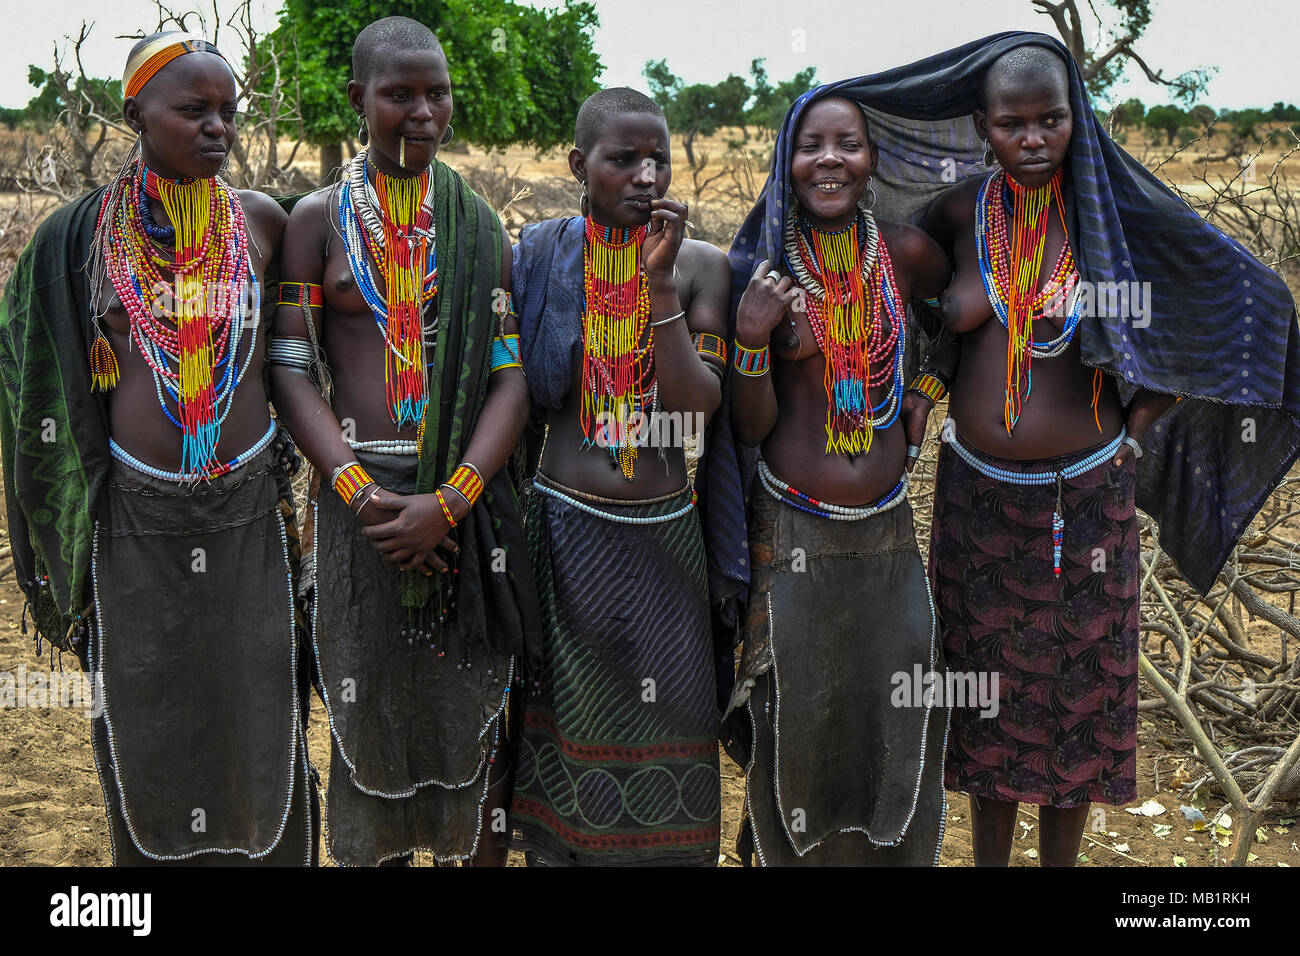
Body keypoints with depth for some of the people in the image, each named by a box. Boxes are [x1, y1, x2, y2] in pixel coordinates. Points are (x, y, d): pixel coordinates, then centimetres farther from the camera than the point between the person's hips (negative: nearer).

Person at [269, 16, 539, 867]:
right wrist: (360, 490, -15)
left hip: (469, 490, 1)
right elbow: (293, 371, -1)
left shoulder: (479, 224, 6)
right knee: (371, 707, 8)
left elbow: (513, 376, 0)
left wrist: (451, 500, -14)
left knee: (478, 707, 7)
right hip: (361, 492, 0)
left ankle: (483, 851, 24)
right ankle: (376, 853, 26)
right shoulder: (320, 219, 4)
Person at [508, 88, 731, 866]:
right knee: (573, 717, 12)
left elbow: (698, 412, -13)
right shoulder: (540, 254, -3)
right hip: (567, 520, 0)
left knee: (668, 712, 10)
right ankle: (567, 846, 32)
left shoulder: (701, 264, -3)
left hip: (666, 530, 1)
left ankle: (667, 844, 31)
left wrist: (659, 282, -18)